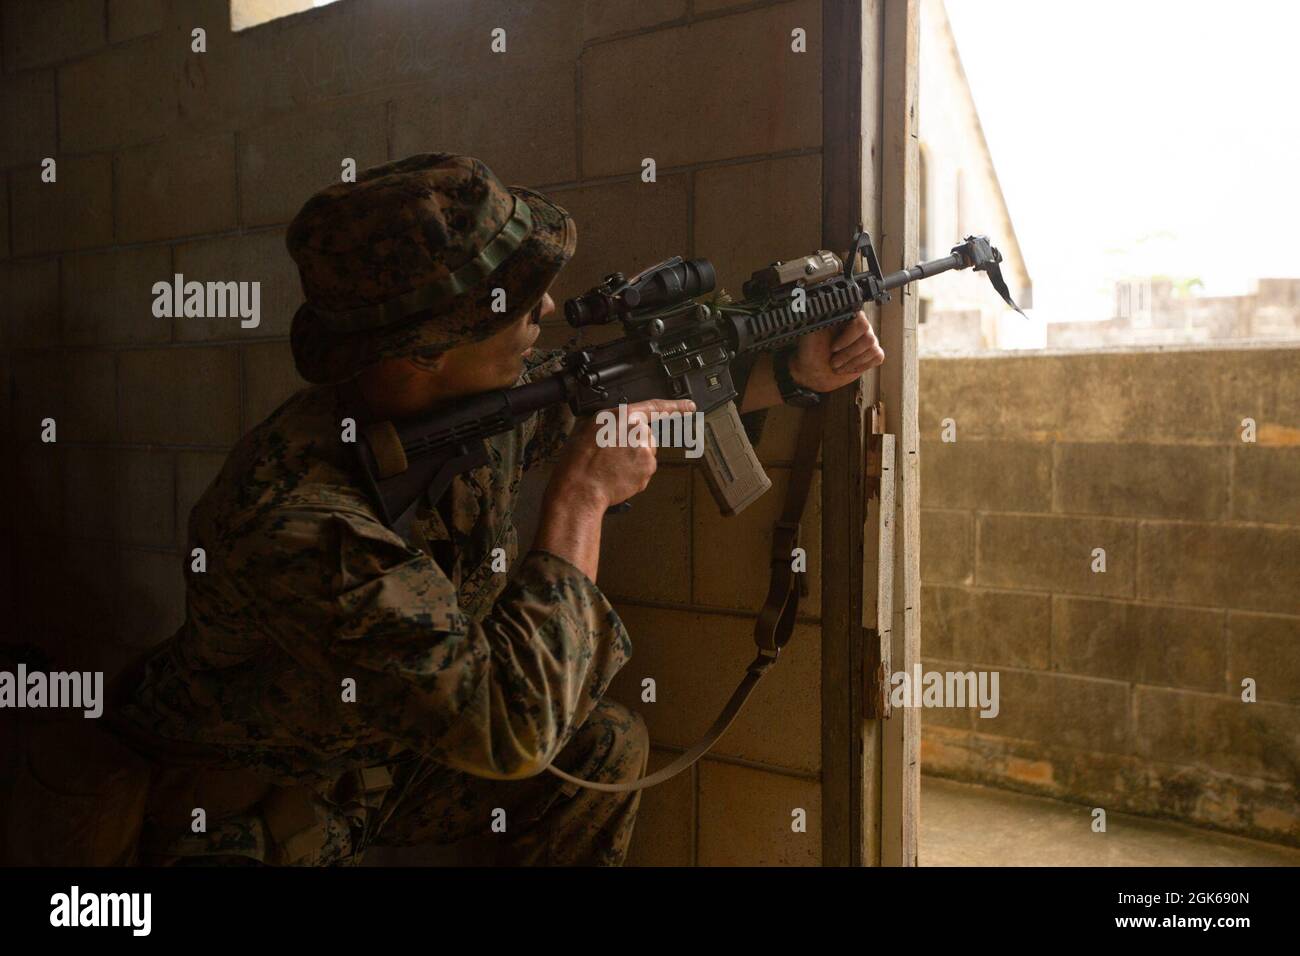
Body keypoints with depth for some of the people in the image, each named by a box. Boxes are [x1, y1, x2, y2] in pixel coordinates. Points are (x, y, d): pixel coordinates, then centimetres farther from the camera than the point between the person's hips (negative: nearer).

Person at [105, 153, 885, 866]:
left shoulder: (492, 392, -14)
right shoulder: (297, 517, -37)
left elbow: (635, 400, 6)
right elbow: (508, 730, -38)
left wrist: (794, 374, -3)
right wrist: (582, 497, -32)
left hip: (382, 744, 7)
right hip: (240, 801, -7)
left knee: (607, 745, -1)